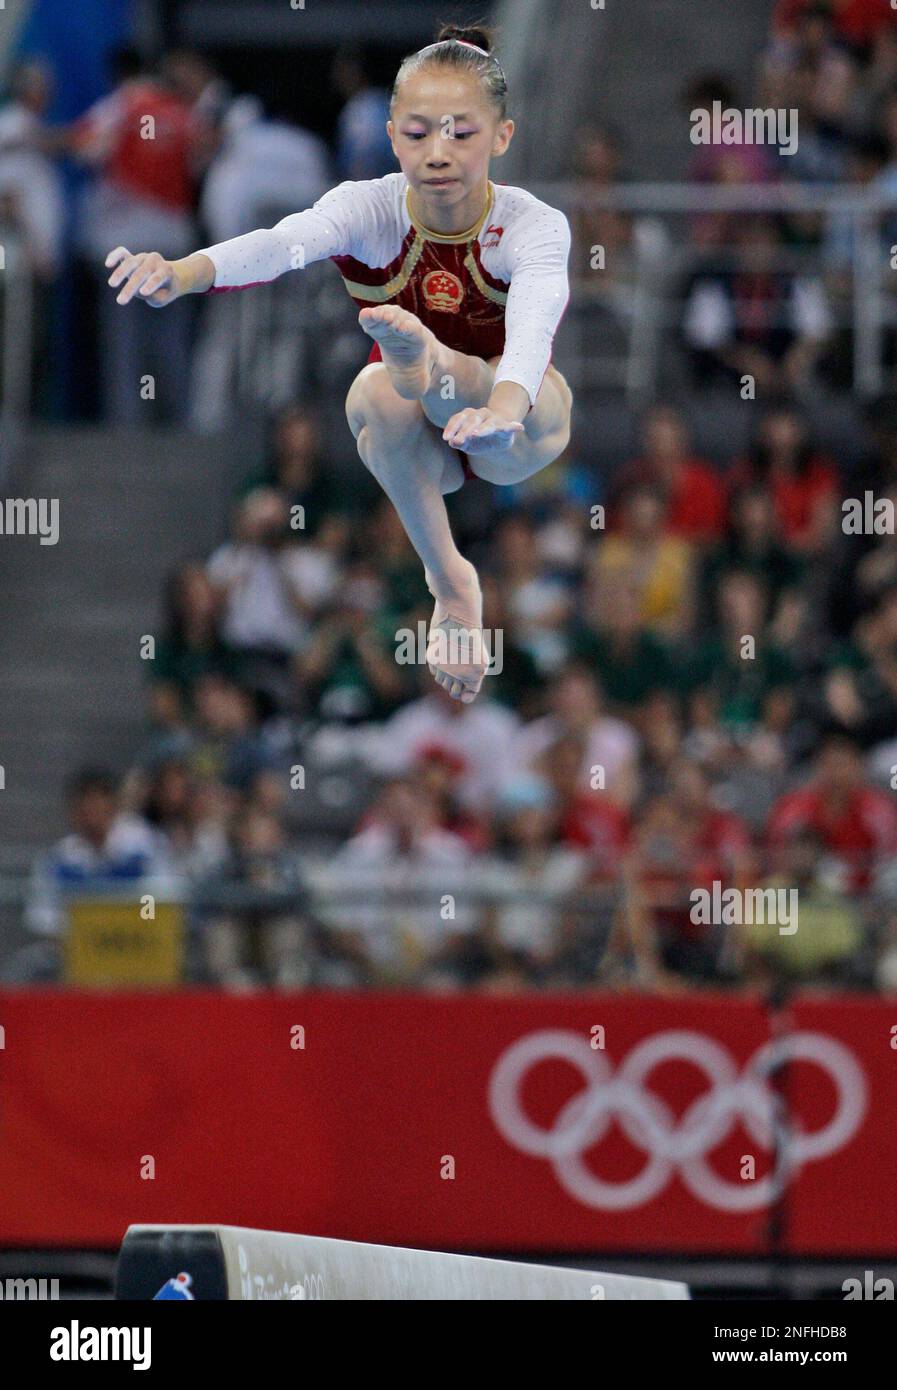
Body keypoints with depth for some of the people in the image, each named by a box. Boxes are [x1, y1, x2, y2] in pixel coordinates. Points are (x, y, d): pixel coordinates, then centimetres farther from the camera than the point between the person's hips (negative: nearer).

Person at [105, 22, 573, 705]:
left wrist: (504, 405, -70)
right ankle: (449, 582, -25)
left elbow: (535, 317, -46)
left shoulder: (533, 225, -23)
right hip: (413, 444, 2)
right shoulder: (369, 209, -19)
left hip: (515, 441, -2)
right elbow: (283, 243, -42)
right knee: (377, 390, -35)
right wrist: (183, 272, -65)